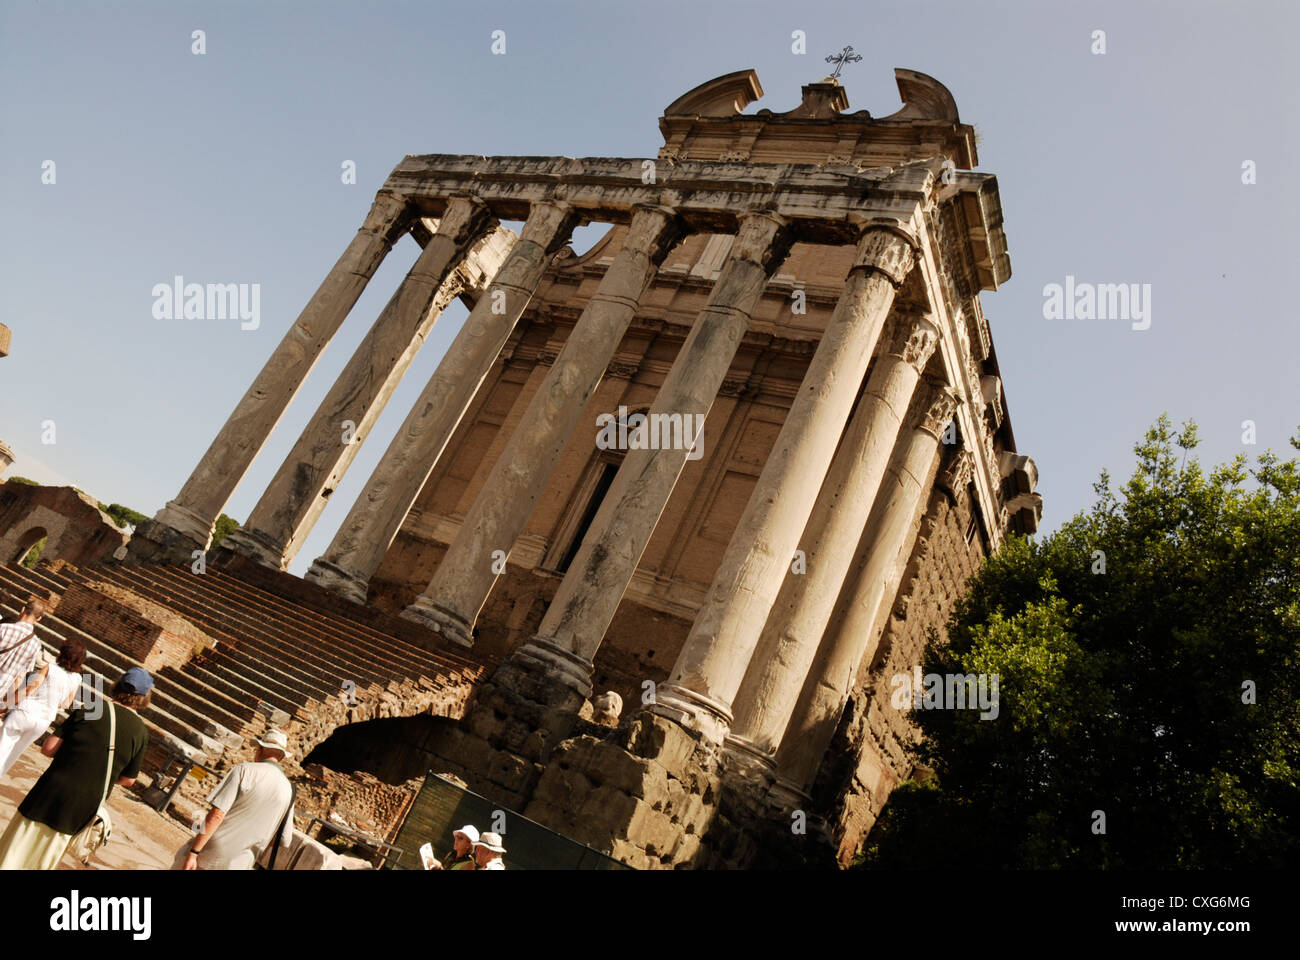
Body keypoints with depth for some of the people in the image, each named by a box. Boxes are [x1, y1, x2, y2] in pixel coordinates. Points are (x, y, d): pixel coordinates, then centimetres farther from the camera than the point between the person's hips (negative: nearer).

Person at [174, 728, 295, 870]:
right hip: (238, 863, 4)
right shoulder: (288, 791, 4)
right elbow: (283, 841, 8)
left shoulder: (244, 770, -9)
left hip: (211, 853, -4)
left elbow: (217, 814, -17)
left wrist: (193, 853, -15)